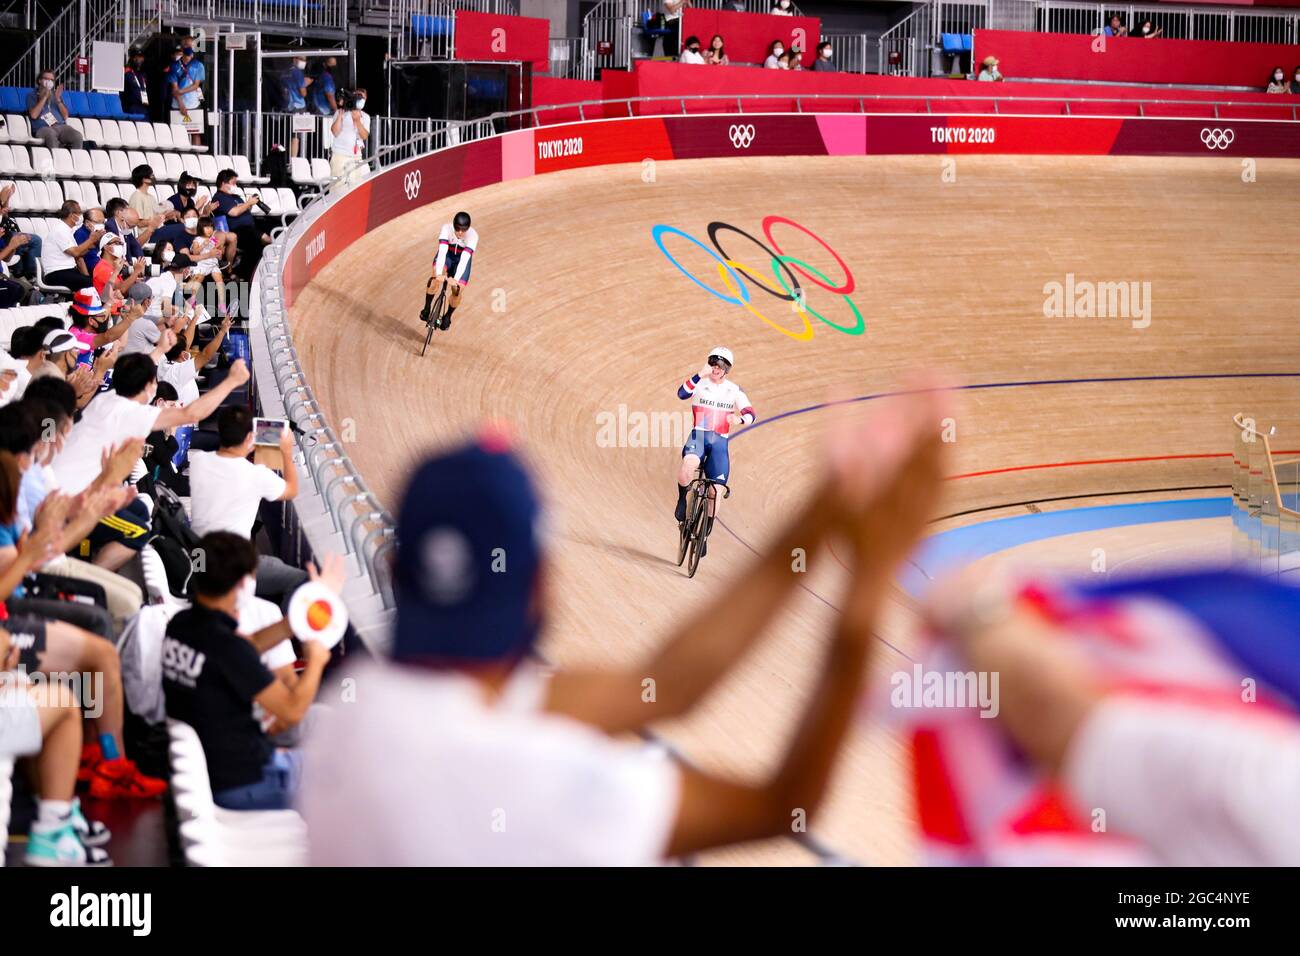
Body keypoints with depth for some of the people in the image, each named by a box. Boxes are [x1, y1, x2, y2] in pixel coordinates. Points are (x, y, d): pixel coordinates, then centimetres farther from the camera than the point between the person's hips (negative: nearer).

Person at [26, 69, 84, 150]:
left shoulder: (56, 95, 25)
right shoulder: (32, 95, 15)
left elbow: (65, 116, 15)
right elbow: (33, 115, -4)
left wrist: (58, 99, 2)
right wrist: (45, 97, -2)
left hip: (61, 126, 4)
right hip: (43, 128, -4)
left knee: (77, 137, -28)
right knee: (51, 135, -40)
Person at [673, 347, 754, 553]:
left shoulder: (734, 391, 6)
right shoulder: (699, 383, 1)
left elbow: (750, 413, -7)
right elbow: (682, 393, -20)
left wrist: (740, 419, -31)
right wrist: (699, 375, -33)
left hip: (719, 442, 2)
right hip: (698, 435, -2)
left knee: (715, 491, -4)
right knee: (689, 464, -36)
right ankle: (682, 500, -8)